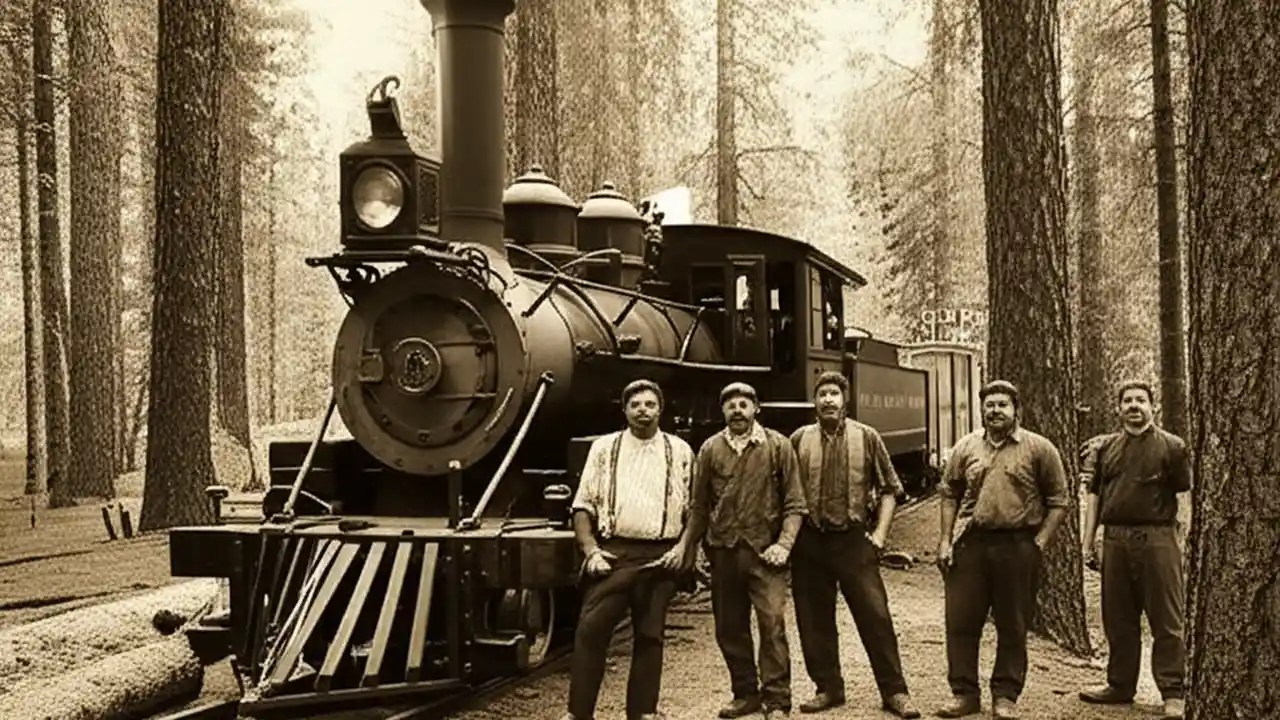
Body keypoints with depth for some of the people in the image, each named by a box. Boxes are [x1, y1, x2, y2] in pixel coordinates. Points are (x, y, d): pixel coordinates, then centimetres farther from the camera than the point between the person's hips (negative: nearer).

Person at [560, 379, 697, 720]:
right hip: (614, 553, -1)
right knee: (590, 631, -7)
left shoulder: (680, 452, 8)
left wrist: (683, 547, -3)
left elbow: (694, 508, 10)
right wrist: (591, 551, -6)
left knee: (649, 636, 8)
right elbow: (583, 505, 5)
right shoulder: (604, 448, 6)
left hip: (660, 557, 1)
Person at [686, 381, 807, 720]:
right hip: (723, 551, 3)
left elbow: (794, 503, 1)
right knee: (729, 628, 9)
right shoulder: (710, 449, 6)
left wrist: (784, 544, -10)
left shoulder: (778, 446, 1)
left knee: (772, 624, -9)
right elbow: (699, 506, 10)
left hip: (764, 551, -3)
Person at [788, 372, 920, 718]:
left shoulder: (866, 437, 3)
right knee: (814, 620, 7)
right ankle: (828, 688, 20)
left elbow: (889, 488, 6)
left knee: (876, 615, -3)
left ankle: (894, 691, 7)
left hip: (854, 540, -2)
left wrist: (880, 532, -3)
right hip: (809, 542, 2)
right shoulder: (799, 440, 6)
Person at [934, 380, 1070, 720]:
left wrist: (1039, 542, -8)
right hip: (969, 544, 3)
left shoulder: (1039, 448, -1)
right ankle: (964, 693, 17)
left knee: (1012, 626, 7)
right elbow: (949, 495, 13)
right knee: (960, 622, 5)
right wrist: (945, 540, 5)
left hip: (1017, 546, -2)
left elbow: (1058, 501, 0)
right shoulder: (965, 447, 8)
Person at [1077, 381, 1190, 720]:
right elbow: (1094, 496, 13)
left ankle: (1173, 693, 5)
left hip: (1157, 539, -4)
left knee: (1166, 620, -1)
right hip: (1115, 539, 4)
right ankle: (1120, 685, 23)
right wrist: (1087, 542, 8)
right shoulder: (1104, 448, 12)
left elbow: (1186, 490, 1)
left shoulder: (1171, 446, 2)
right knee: (1118, 619, 12)